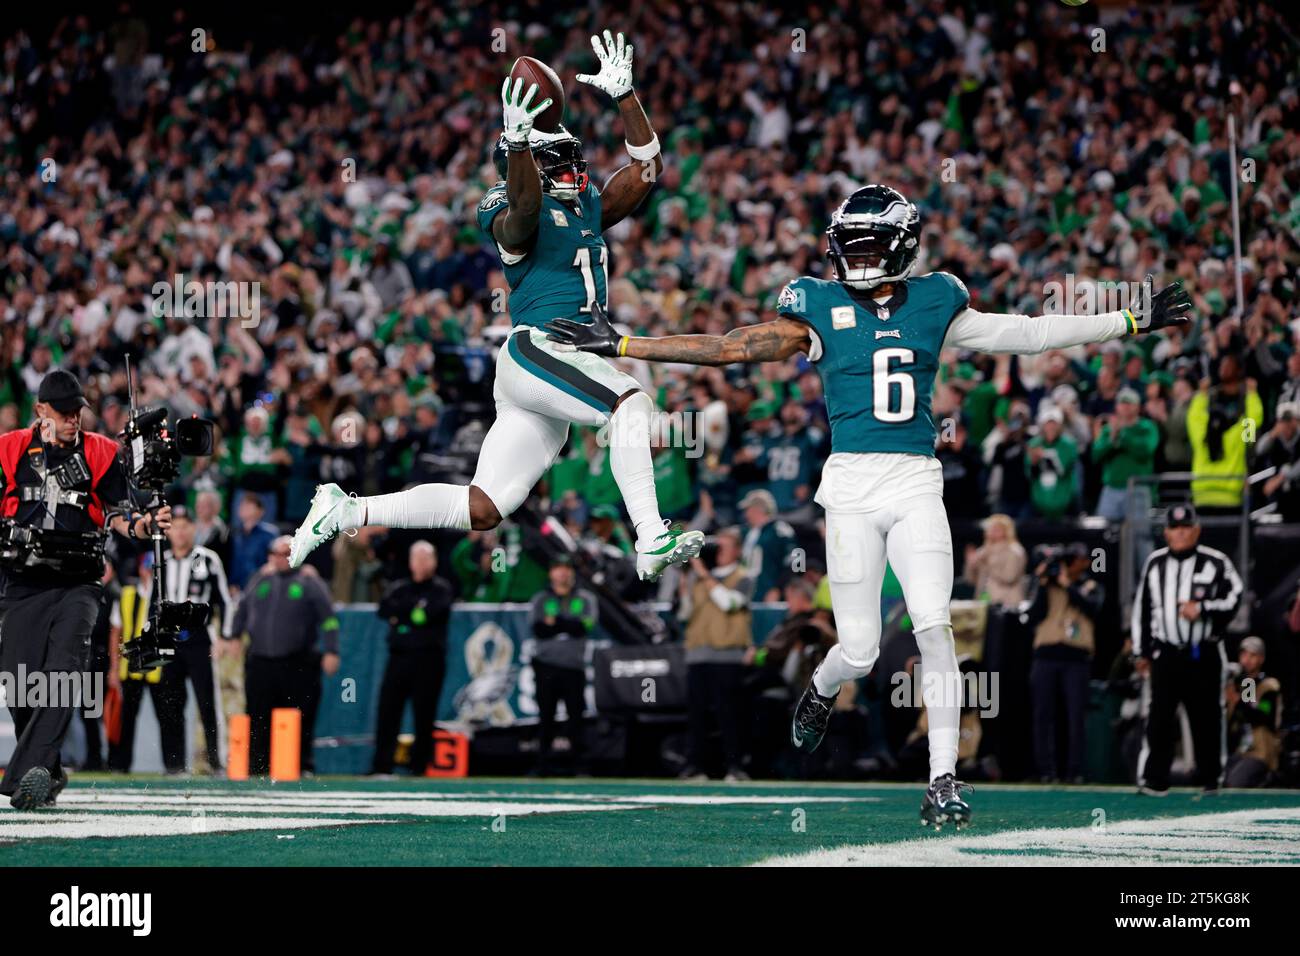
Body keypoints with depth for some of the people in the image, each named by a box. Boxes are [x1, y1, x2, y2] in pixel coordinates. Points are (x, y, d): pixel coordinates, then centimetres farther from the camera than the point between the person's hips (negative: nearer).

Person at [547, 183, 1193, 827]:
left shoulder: (934, 304, 9)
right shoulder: (820, 308, 5)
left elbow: (1024, 334, 11)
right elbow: (731, 348, 4)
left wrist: (1133, 321, 10)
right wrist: (622, 347, 1)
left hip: (917, 485, 1)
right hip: (852, 485, -1)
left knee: (934, 627, -14)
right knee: (860, 650, -1)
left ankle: (943, 782, -7)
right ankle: (821, 691, 37)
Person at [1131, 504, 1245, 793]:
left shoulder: (1216, 563, 0)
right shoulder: (1155, 563, 11)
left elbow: (1234, 600, -3)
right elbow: (1141, 609, 15)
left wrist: (1202, 609, -17)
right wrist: (1140, 652, 14)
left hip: (1204, 656, -2)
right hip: (1165, 655, 2)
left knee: (1207, 719, 2)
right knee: (1159, 718, -5)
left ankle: (1210, 779, 11)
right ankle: (1153, 780, -5)